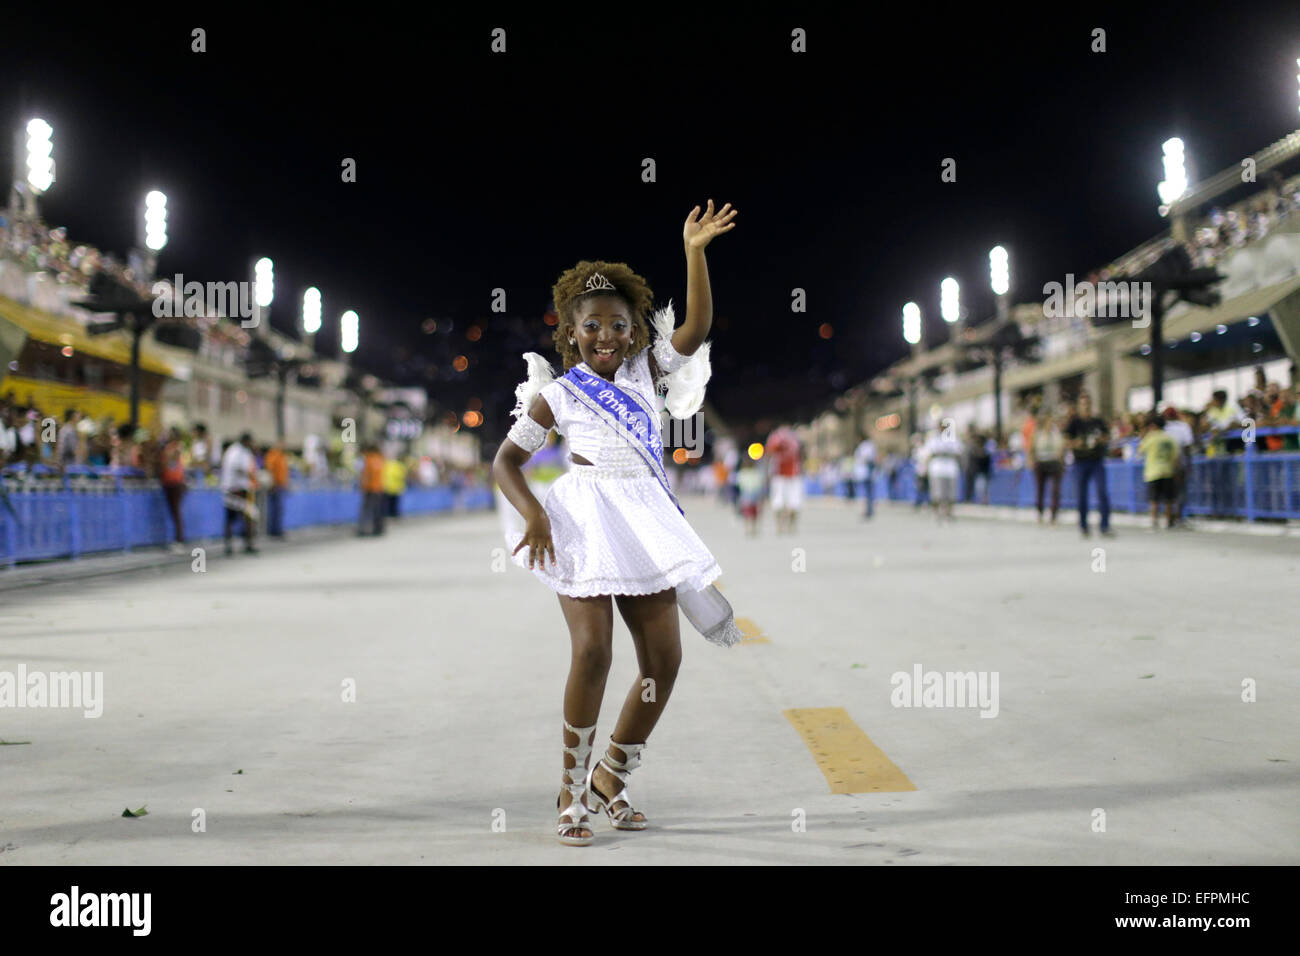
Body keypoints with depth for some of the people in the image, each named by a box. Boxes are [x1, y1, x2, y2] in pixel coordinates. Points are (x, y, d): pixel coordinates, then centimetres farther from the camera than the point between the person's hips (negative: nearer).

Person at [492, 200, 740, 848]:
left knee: (664, 656, 1)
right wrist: (533, 513, -12)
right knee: (592, 651, -15)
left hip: (644, 522, 5)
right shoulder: (557, 395, 1)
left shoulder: (643, 372, 10)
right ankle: (572, 793, -1)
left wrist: (694, 253, -10)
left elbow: (696, 328, -1)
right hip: (585, 520, -5)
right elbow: (506, 460, 4)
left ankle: (612, 776, 18)